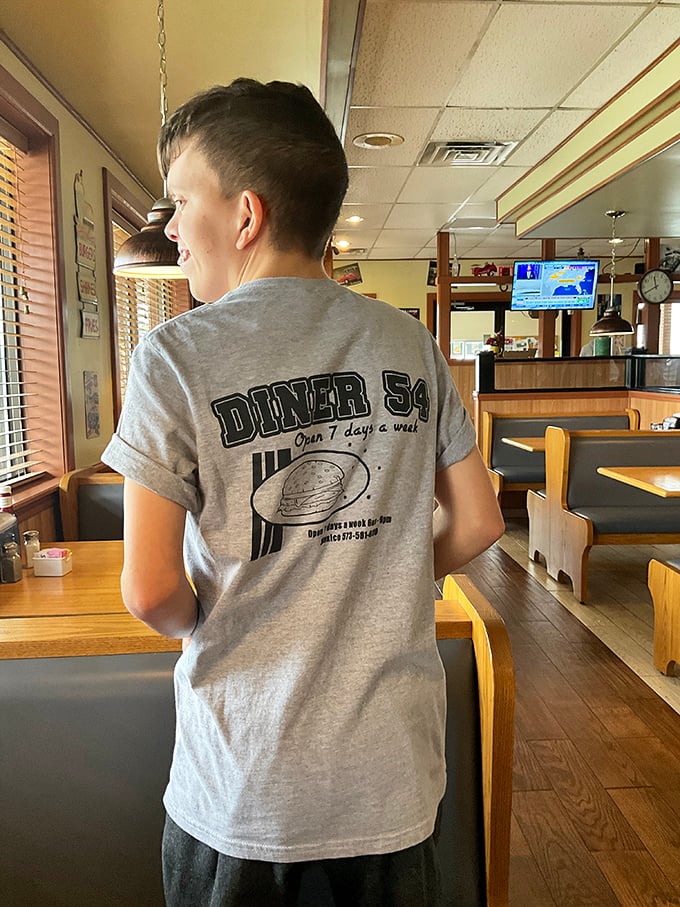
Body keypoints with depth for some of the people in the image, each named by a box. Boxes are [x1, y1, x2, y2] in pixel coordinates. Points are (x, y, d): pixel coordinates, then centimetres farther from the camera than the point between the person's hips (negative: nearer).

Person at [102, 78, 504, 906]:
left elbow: (151, 590, -16)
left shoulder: (177, 355, -15)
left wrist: (212, 624, 5)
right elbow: (477, 522, 2)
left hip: (245, 771, -3)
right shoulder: (411, 344, -3)